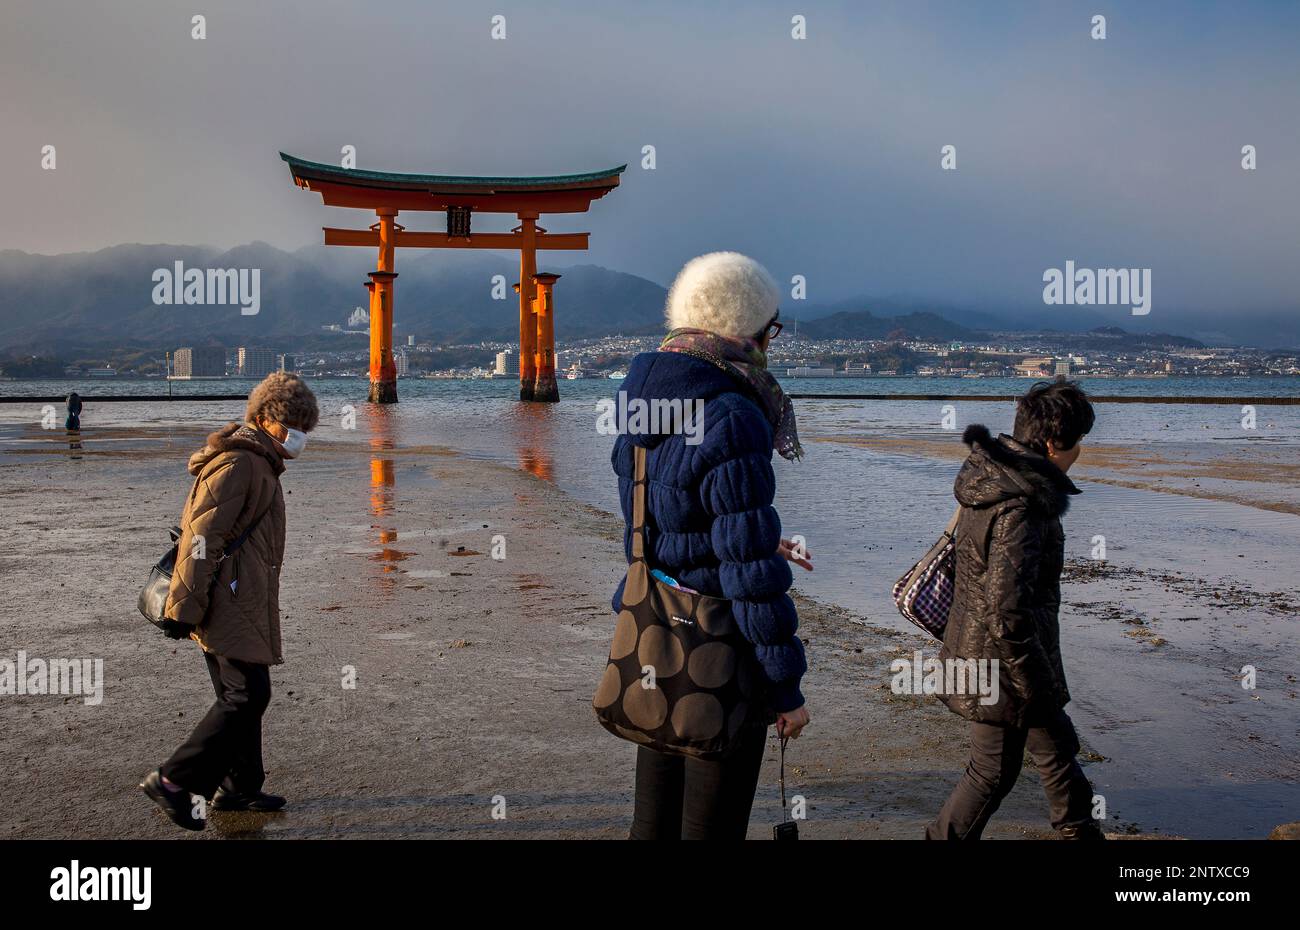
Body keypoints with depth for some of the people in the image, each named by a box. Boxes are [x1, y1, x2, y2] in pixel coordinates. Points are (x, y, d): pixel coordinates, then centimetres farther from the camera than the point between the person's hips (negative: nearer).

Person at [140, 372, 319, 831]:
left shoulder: (259, 465, 18)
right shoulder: (236, 464, -15)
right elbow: (201, 538, -20)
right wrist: (185, 607, -21)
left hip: (244, 603, 10)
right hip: (227, 606, -10)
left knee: (245, 696, 15)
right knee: (246, 696, -11)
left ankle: (239, 788, 24)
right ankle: (173, 780, -4)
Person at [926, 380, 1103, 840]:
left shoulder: (993, 476, 3)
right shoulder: (1018, 509, -28)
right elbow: (1006, 612, -31)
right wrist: (1036, 687, -19)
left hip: (982, 648, 10)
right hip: (1002, 664, -10)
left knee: (1057, 744, 25)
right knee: (994, 769, 8)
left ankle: (1080, 829, 44)